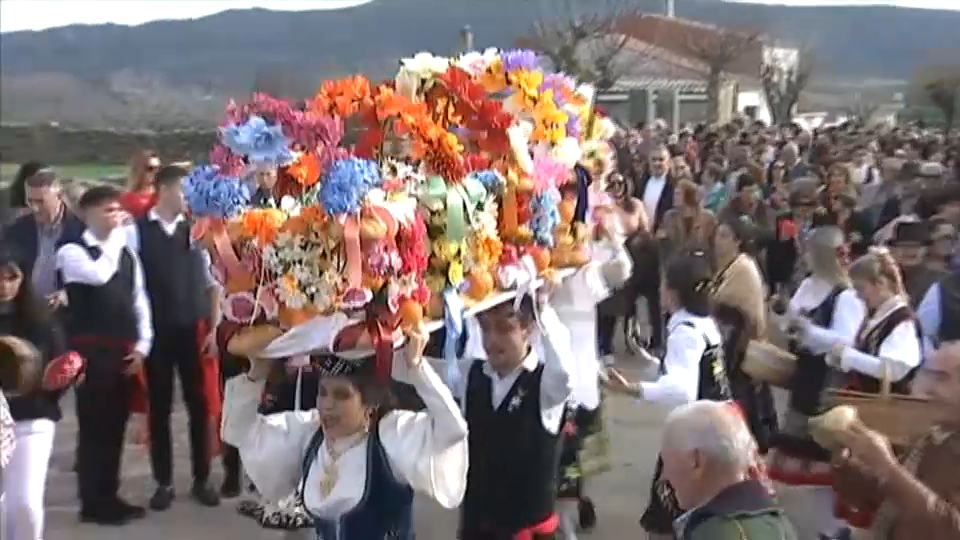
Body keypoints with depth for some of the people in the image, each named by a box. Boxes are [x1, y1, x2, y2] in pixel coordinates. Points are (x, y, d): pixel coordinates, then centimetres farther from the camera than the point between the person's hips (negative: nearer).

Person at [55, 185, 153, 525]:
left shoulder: (127, 254, 15)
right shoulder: (72, 252, -4)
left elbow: (139, 301, 13)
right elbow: (99, 275, -24)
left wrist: (141, 345, 3)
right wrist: (115, 240, -12)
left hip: (124, 351, 6)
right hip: (91, 351, -6)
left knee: (116, 426, 11)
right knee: (94, 426, -2)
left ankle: (110, 496, 21)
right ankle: (93, 503, 8)